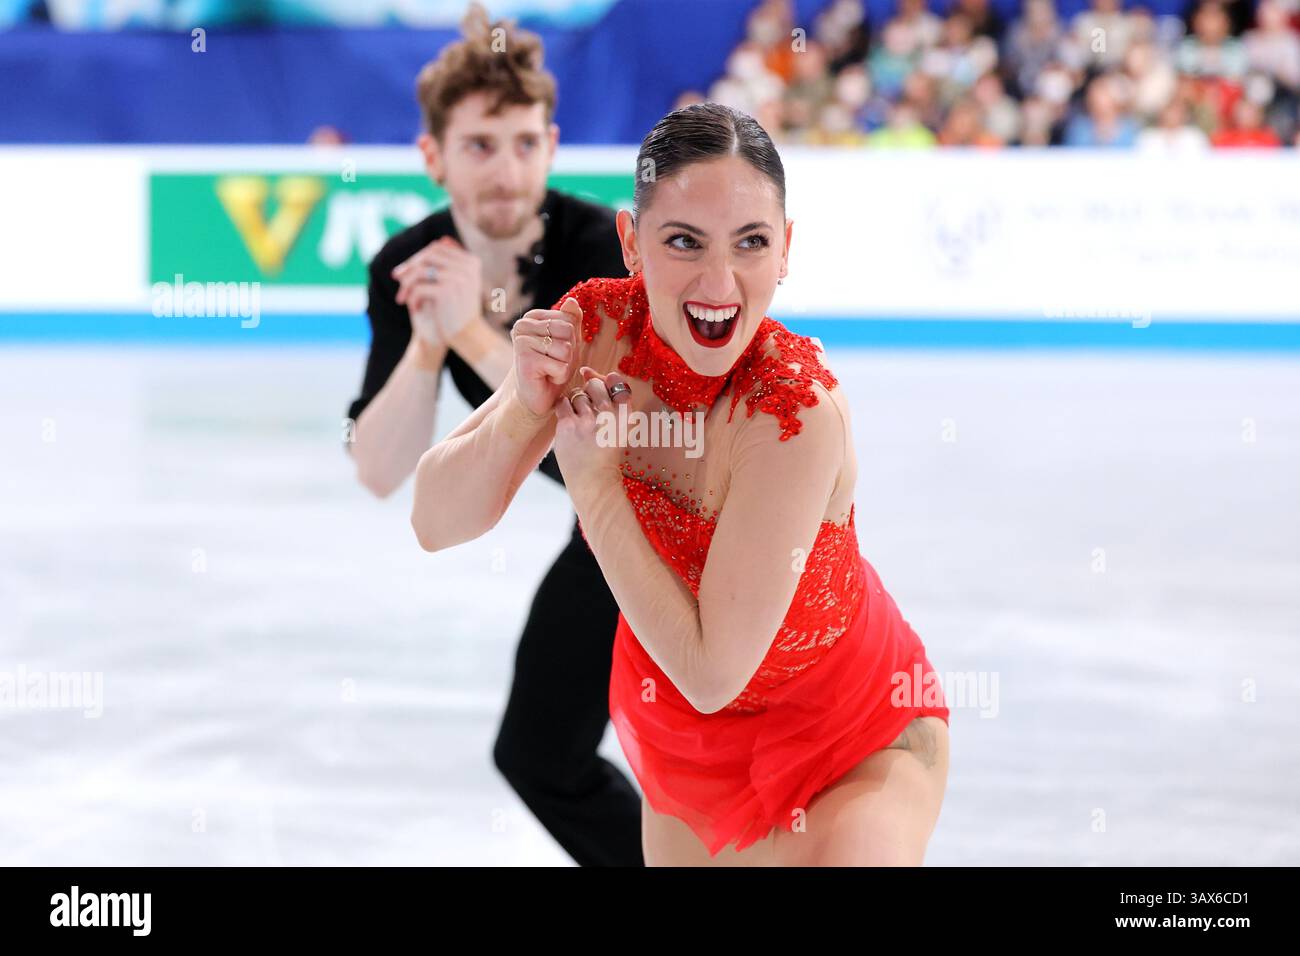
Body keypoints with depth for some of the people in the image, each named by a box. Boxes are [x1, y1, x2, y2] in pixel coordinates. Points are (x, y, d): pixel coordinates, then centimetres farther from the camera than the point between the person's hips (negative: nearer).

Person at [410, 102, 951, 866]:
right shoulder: (593, 329, -16)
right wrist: (525, 410, -29)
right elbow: (435, 525, -11)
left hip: (853, 744, -5)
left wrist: (593, 484, -26)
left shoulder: (797, 408, -31)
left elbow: (713, 672, -28)